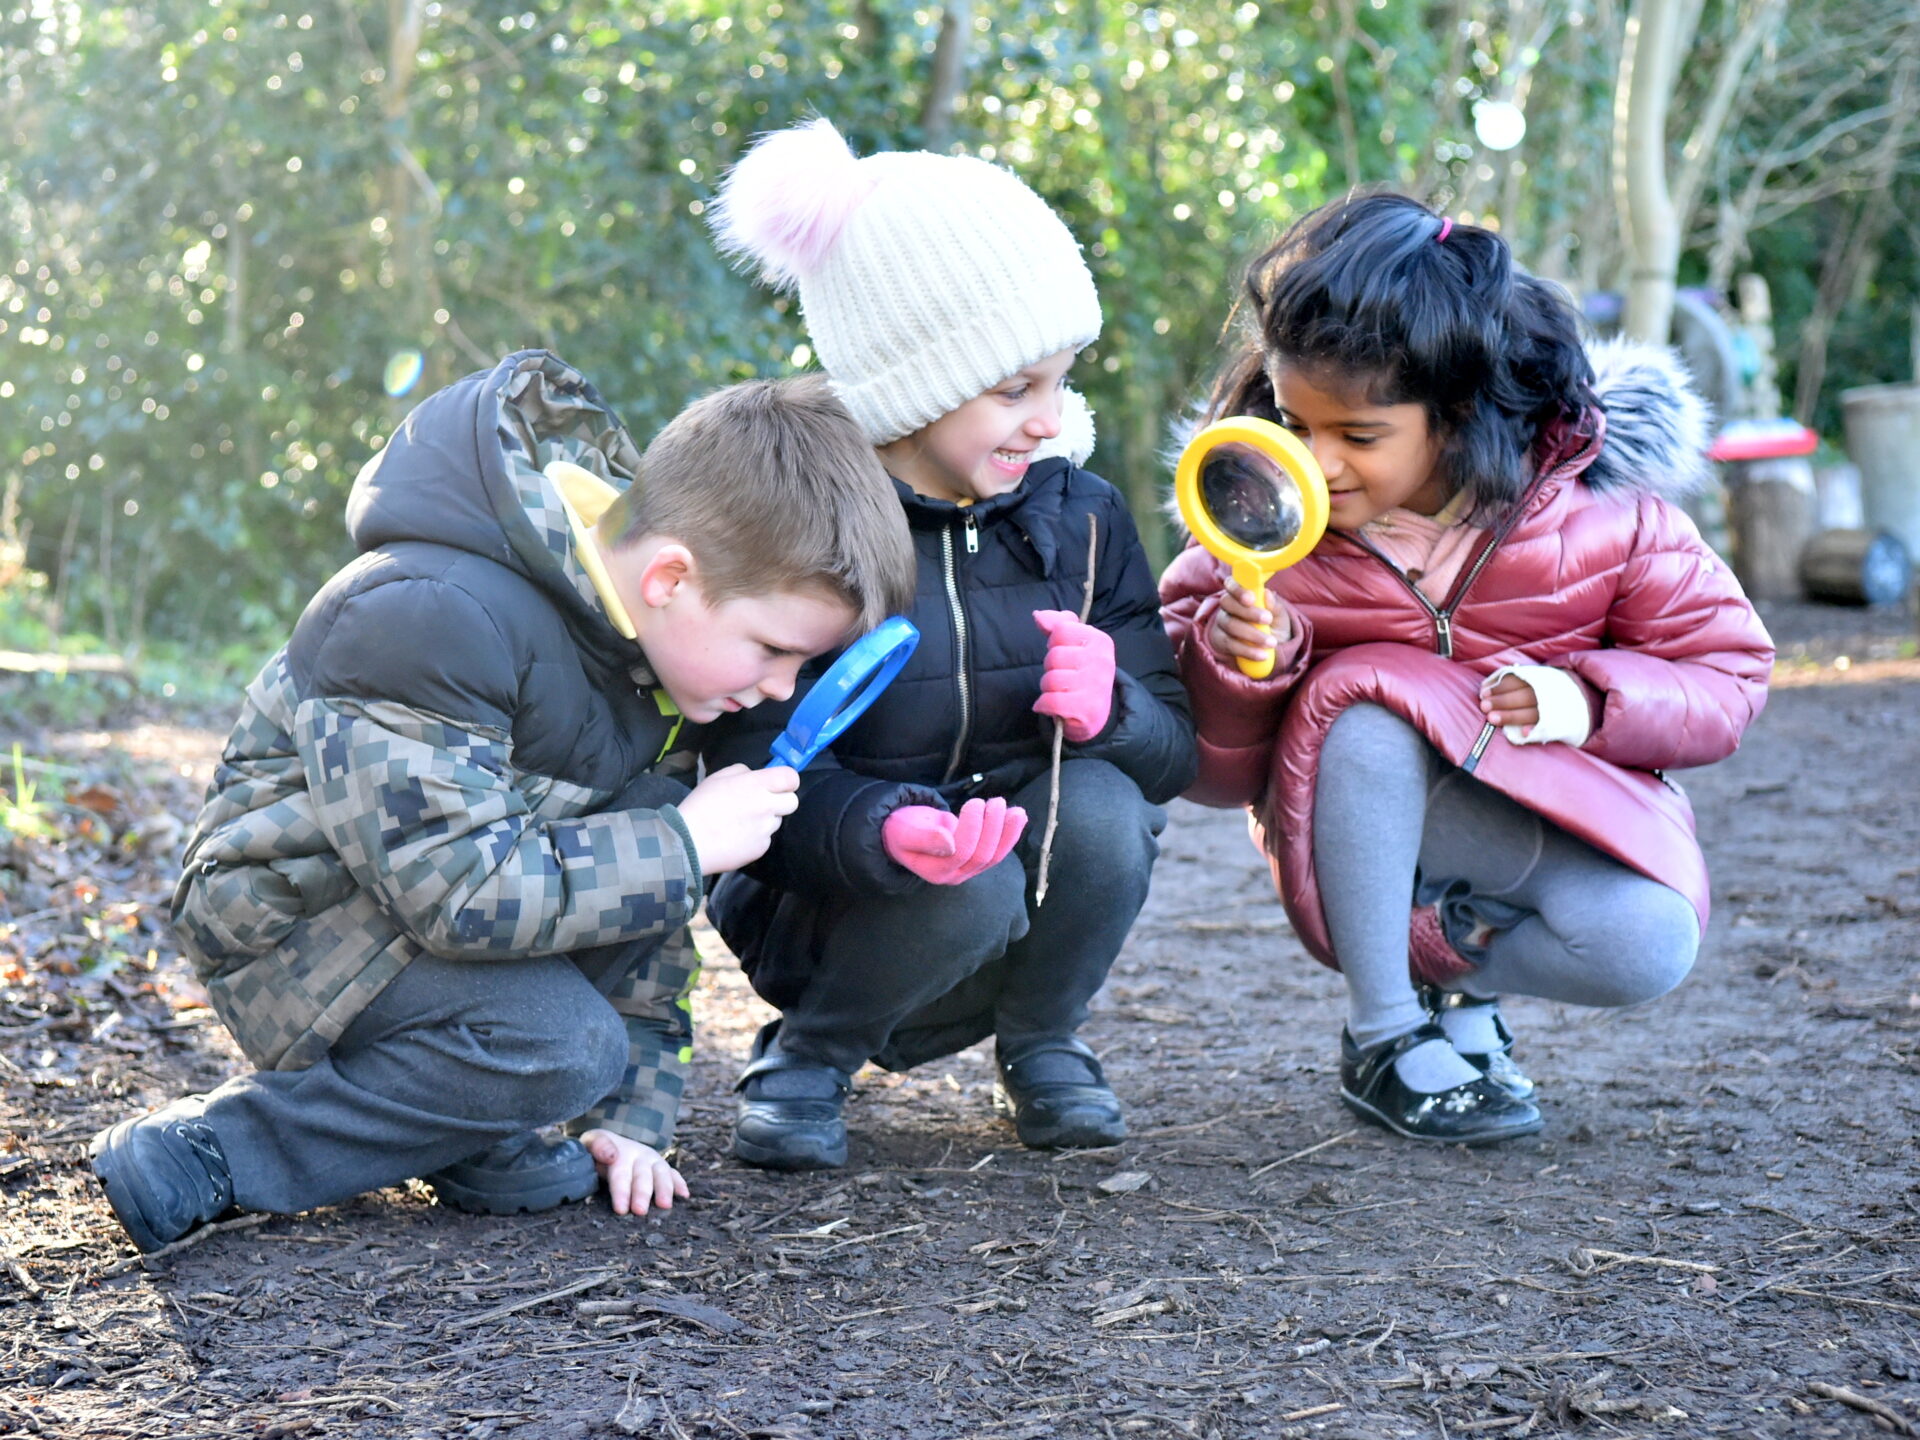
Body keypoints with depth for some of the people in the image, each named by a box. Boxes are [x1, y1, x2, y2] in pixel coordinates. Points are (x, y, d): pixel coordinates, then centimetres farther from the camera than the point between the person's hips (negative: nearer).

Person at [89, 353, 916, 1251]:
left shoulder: (670, 629, -4)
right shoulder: (428, 618, -31)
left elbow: (648, 902, 3)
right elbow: (458, 889, -33)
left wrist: (633, 1114, 0)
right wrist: (684, 846, -27)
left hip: (453, 882, 8)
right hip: (297, 916, -8)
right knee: (561, 1046, -29)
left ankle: (477, 1137, -6)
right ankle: (206, 1152, -17)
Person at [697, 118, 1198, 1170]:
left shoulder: (1081, 513, -1)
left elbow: (1174, 749, 0)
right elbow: (754, 776, -20)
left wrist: (1110, 707, -25)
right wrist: (883, 828, -41)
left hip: (1039, 902, 4)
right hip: (836, 914, -4)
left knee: (1097, 805, -27)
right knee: (967, 887, -35)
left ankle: (1042, 1043, 2)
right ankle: (810, 1051, -3)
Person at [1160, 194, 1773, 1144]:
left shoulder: (1600, 516, -14)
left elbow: (1728, 672, -5)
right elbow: (1219, 771, -7)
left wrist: (1587, 698, -23)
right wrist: (1239, 663, -29)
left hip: (1566, 818, 0)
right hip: (1362, 840, 0)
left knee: (1648, 947, -30)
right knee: (1359, 706, -34)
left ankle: (1454, 971, 3)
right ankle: (1383, 1038, -18)